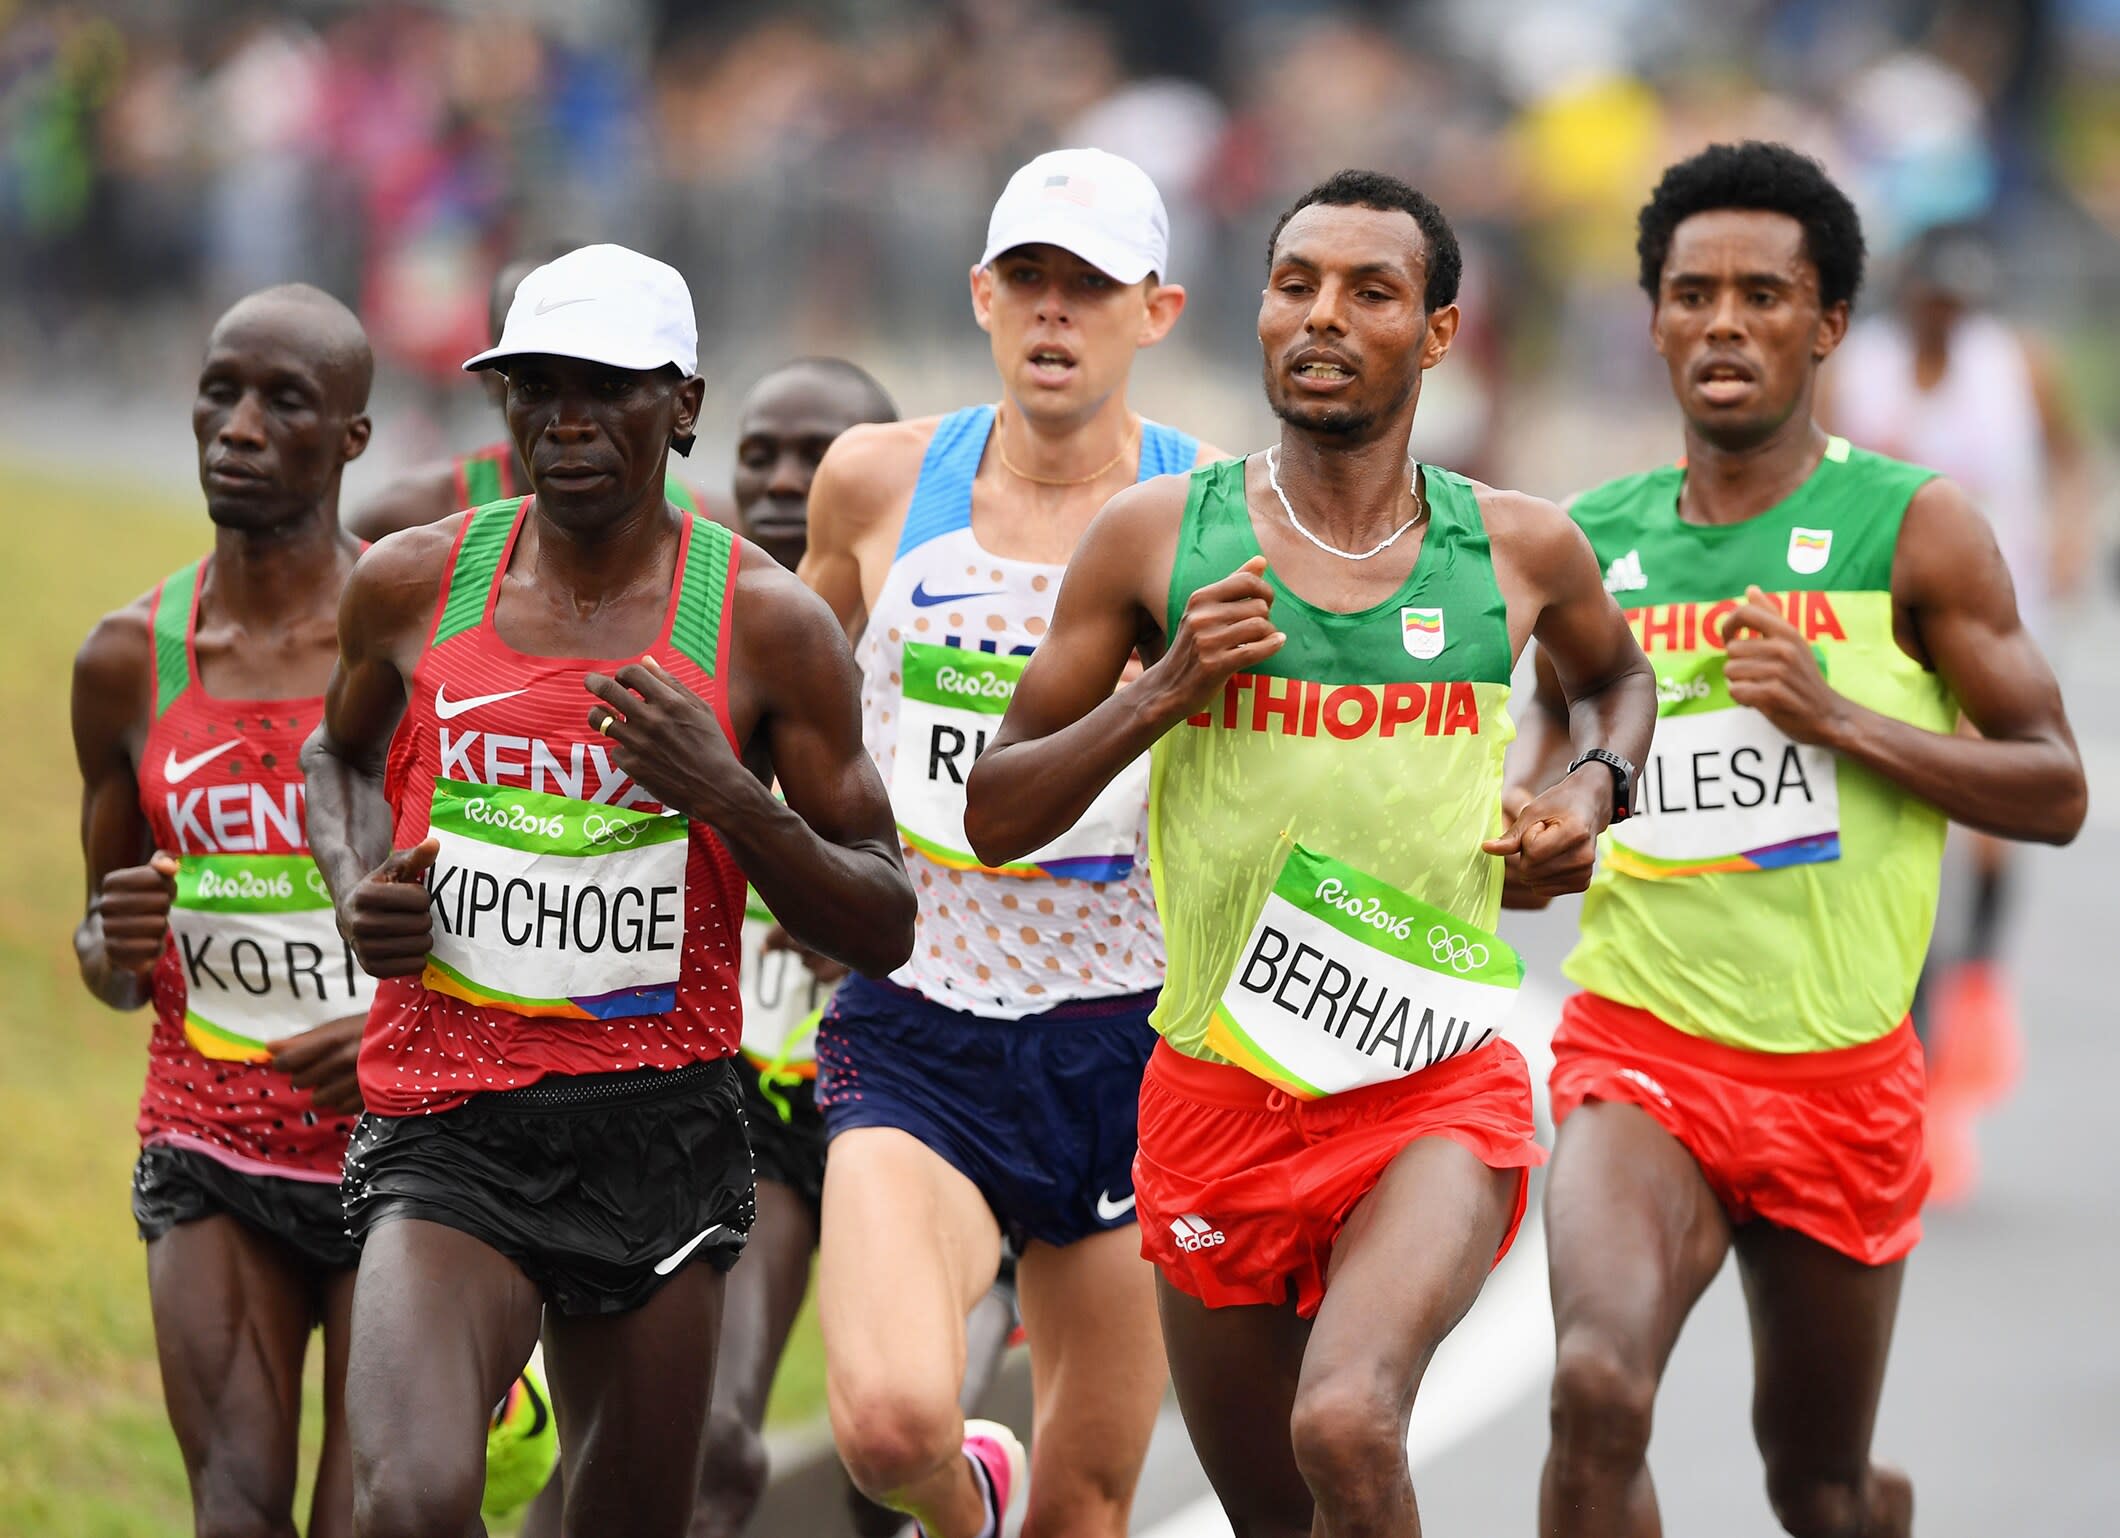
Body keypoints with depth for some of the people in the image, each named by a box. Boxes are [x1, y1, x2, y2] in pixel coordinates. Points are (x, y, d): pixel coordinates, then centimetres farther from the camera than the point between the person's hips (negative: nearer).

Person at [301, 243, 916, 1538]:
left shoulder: (768, 626, -2)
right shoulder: (412, 588, 4)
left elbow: (884, 929, 1)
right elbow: (341, 753, 26)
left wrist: (725, 793, -16)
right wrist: (358, 889, 5)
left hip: (658, 1131, 0)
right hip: (447, 1131, 0)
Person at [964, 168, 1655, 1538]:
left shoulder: (1520, 550, 2)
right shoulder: (1161, 539, -1)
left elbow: (1616, 673, 27)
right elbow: (995, 817, 3)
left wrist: (1594, 789, 5)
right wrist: (1161, 696, -12)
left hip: (1439, 1086, -2)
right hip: (1219, 1097, 2)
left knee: (1348, 1428, -30)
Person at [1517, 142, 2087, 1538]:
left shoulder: (1914, 530, -3)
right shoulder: (1592, 543, 5)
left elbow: (2055, 791, -5)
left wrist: (1838, 718, -17)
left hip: (1841, 1069, 0)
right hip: (1641, 1054, 1)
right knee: (1599, 1393, -27)